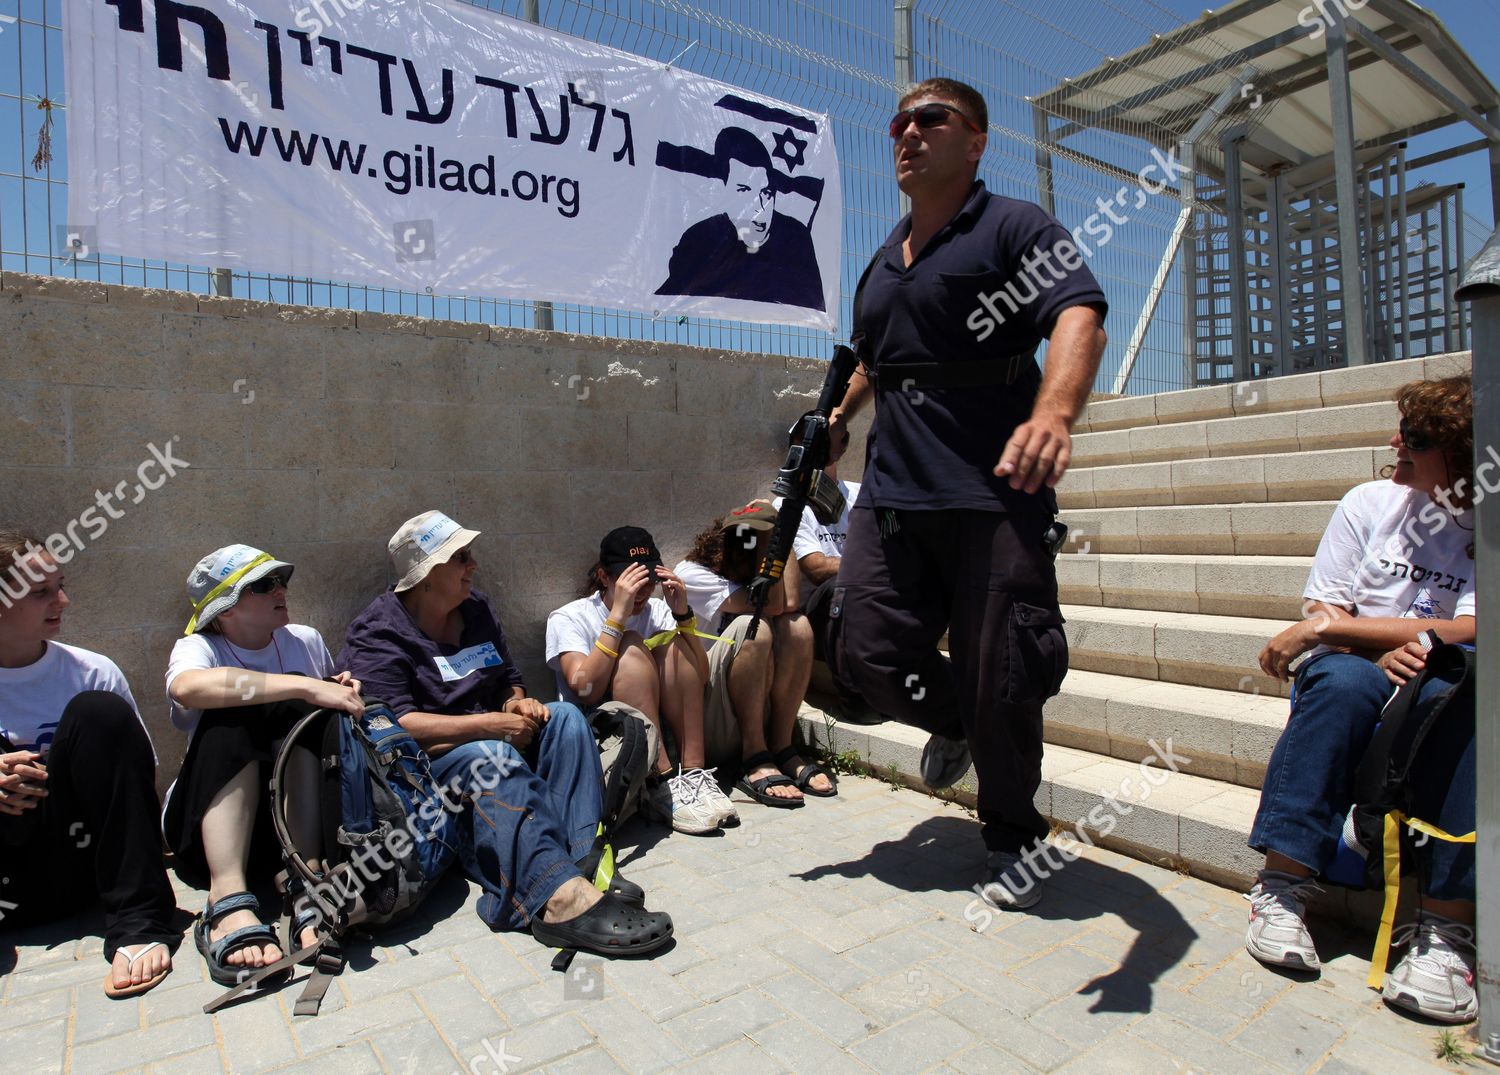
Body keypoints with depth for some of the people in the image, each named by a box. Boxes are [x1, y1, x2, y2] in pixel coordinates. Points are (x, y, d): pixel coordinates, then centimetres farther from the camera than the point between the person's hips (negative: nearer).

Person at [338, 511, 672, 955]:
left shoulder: (477, 608, 12)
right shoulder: (378, 634, -10)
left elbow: (509, 679, 20)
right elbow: (396, 725, -21)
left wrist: (518, 702, -5)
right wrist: (490, 725, -24)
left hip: (490, 742, 7)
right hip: (425, 764, -7)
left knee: (565, 716, -16)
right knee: (492, 756, -37)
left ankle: (585, 858, -34)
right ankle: (561, 895, -58)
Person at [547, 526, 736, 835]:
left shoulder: (657, 610, 8)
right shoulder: (568, 618, -3)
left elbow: (700, 679, -3)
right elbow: (585, 689, -21)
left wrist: (683, 612, -14)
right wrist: (619, 613, -25)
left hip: (669, 732, 4)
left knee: (672, 642, -15)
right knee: (631, 645, -23)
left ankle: (693, 773, -23)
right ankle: (663, 786, -32)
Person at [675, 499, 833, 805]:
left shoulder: (749, 575, 11)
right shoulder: (691, 574, -10)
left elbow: (790, 602, -13)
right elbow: (771, 605, -20)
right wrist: (771, 538, -15)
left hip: (756, 714, 6)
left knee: (797, 625, -17)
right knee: (753, 627, -29)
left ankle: (781, 747, -13)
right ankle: (754, 759, -23)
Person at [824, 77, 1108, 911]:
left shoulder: (1015, 227, 0)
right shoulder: (884, 262, 20)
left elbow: (1080, 317, -19)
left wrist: (1052, 416, -38)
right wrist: (840, 415, 21)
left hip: (993, 497, -5)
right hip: (892, 493, 6)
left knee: (999, 683, -1)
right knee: (866, 653, 1)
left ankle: (1013, 840, 25)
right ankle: (955, 724, 35)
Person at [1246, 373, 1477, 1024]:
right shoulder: (1369, 504, 5)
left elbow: (1467, 634, -15)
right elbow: (1322, 613, 3)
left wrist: (1337, 627, -17)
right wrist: (1380, 651, -17)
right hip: (1360, 681, 1)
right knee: (1343, 681, -35)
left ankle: (1446, 926, -31)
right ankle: (1283, 884, -33)